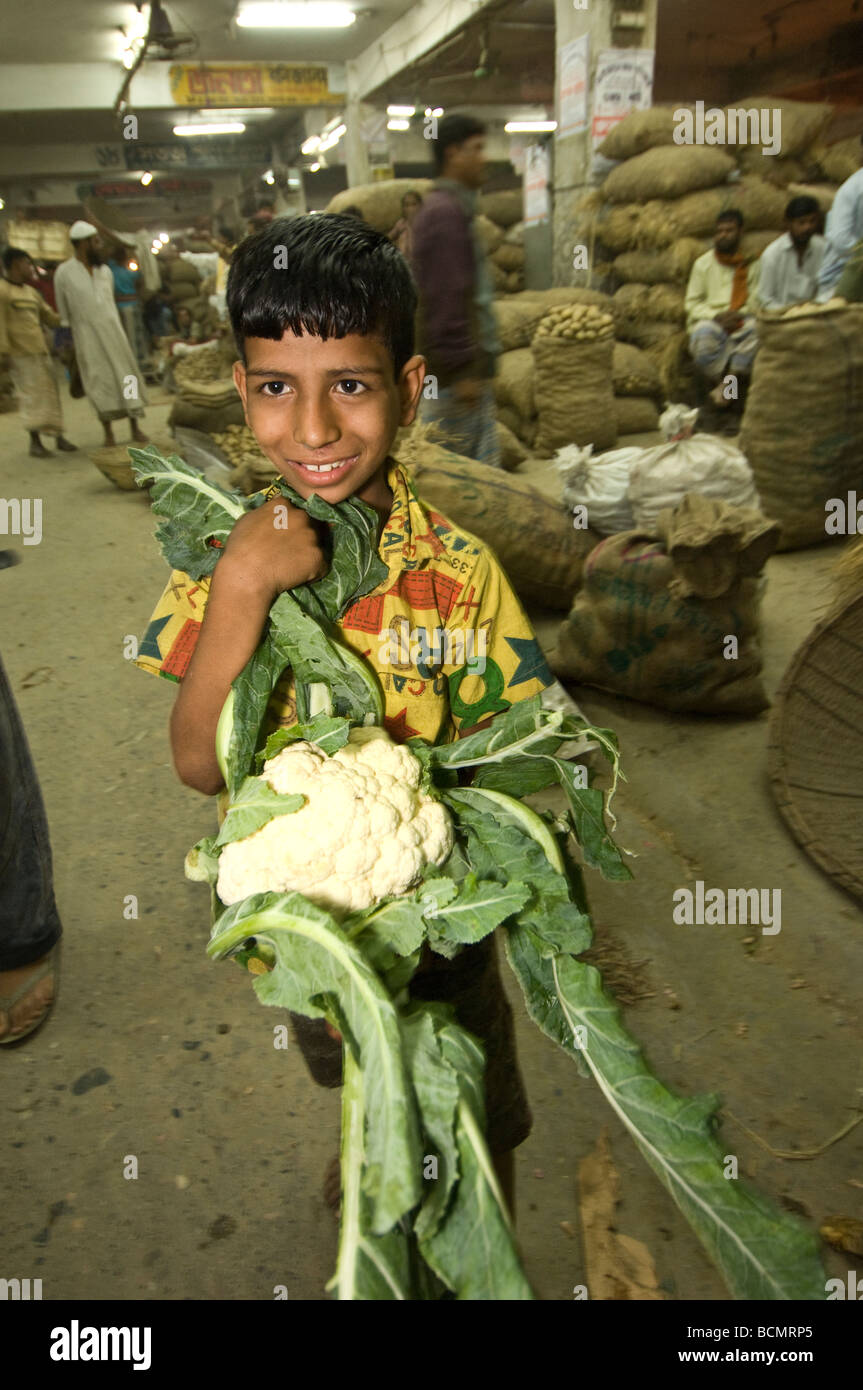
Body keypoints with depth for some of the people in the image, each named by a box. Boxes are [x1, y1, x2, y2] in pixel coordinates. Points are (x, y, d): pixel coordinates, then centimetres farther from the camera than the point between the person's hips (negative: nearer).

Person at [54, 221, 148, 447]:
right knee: (99, 380, -3)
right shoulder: (64, 273, -3)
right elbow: (63, 311, 2)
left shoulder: (105, 271, 9)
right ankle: (108, 431, 7)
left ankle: (135, 428, 9)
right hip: (87, 334, -4)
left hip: (112, 329, 4)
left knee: (126, 374, 2)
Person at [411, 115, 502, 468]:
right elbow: (445, 300, -20)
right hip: (456, 372, -10)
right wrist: (462, 368, -21)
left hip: (471, 367, 10)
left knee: (485, 466, 12)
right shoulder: (444, 212, -13)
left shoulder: (458, 208, 19)